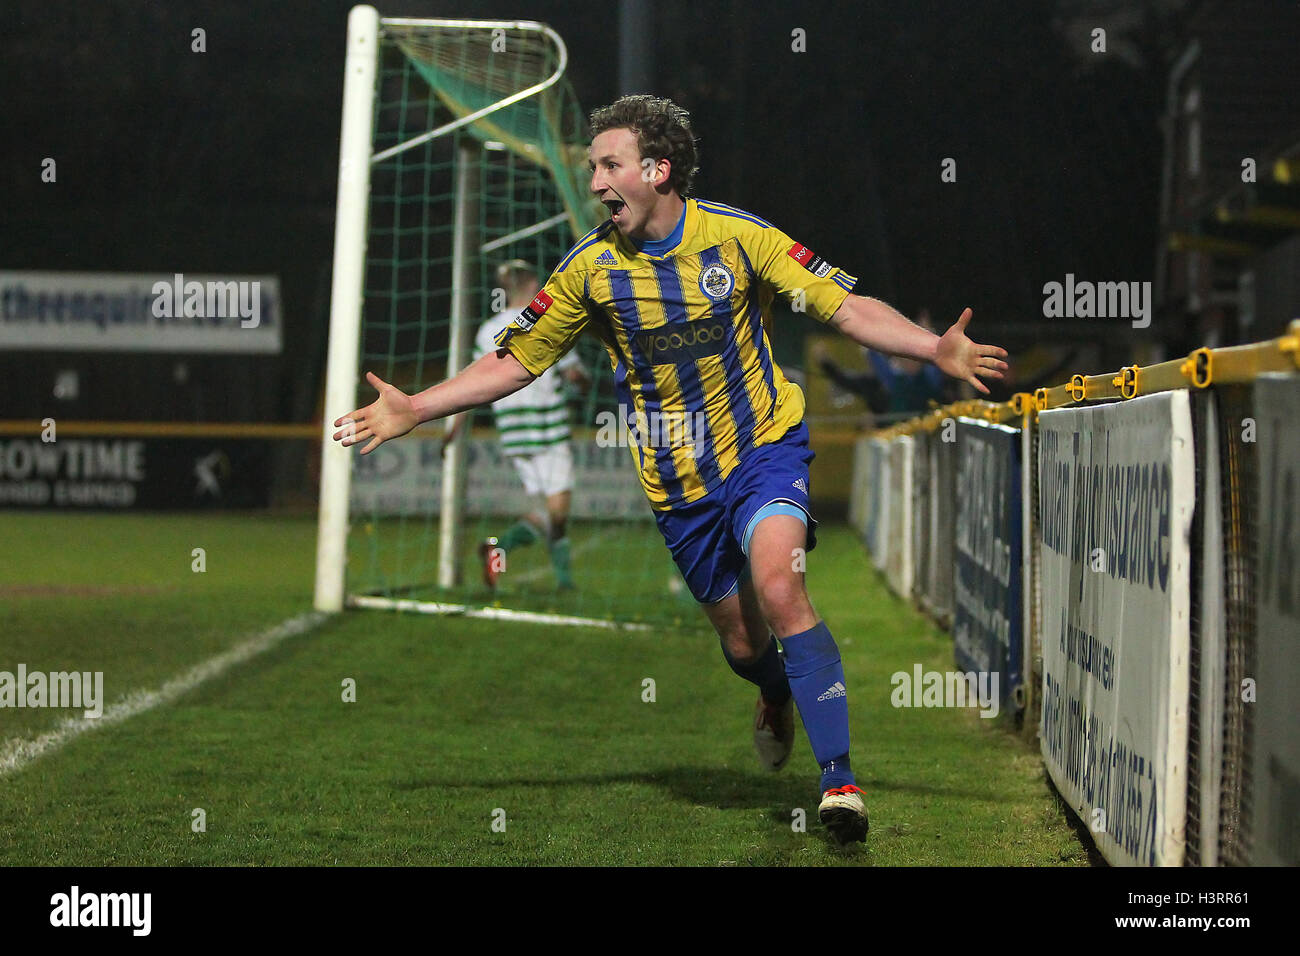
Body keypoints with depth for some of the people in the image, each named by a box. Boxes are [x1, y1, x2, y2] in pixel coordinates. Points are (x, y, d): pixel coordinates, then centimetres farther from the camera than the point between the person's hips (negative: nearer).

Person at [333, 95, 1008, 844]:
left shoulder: (739, 236, -10)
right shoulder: (590, 268, -4)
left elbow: (847, 307, -10)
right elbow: (514, 363, 5)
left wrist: (936, 350, -24)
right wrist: (414, 410, -3)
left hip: (765, 447, -3)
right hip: (677, 480, 3)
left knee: (778, 586, -27)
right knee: (742, 641, 8)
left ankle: (838, 776, -24)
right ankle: (778, 698, 47)